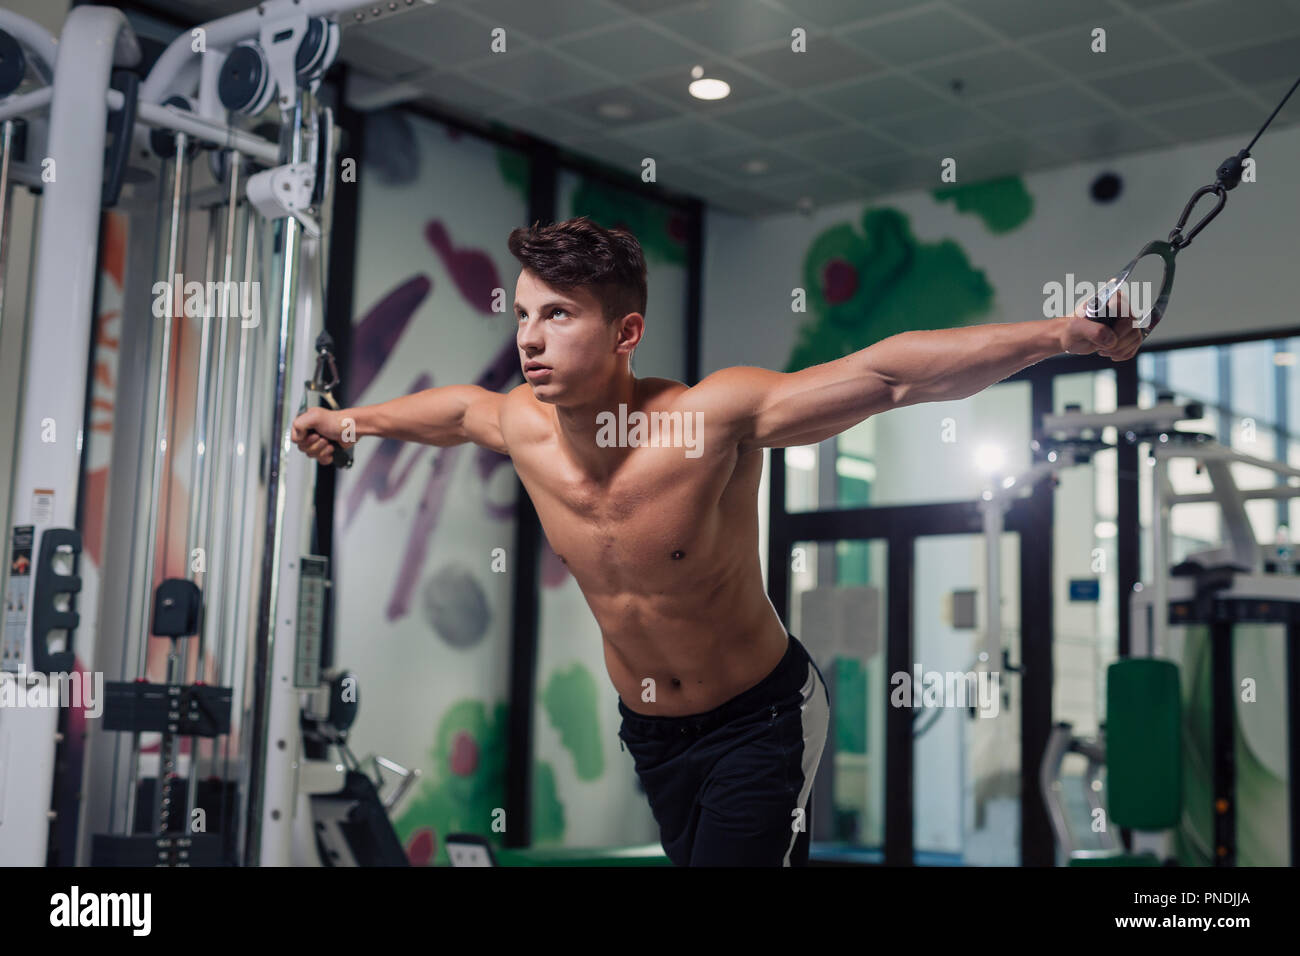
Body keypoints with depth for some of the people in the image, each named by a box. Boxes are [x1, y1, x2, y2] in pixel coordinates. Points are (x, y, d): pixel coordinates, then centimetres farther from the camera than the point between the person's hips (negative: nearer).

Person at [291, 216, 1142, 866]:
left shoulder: (714, 417, -28)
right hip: (648, 728, 6)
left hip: (761, 717, -5)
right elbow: (456, 406, 13)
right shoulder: (521, 429, -11)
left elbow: (888, 373, -30)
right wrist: (352, 420, 30)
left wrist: (1062, 333, -36)